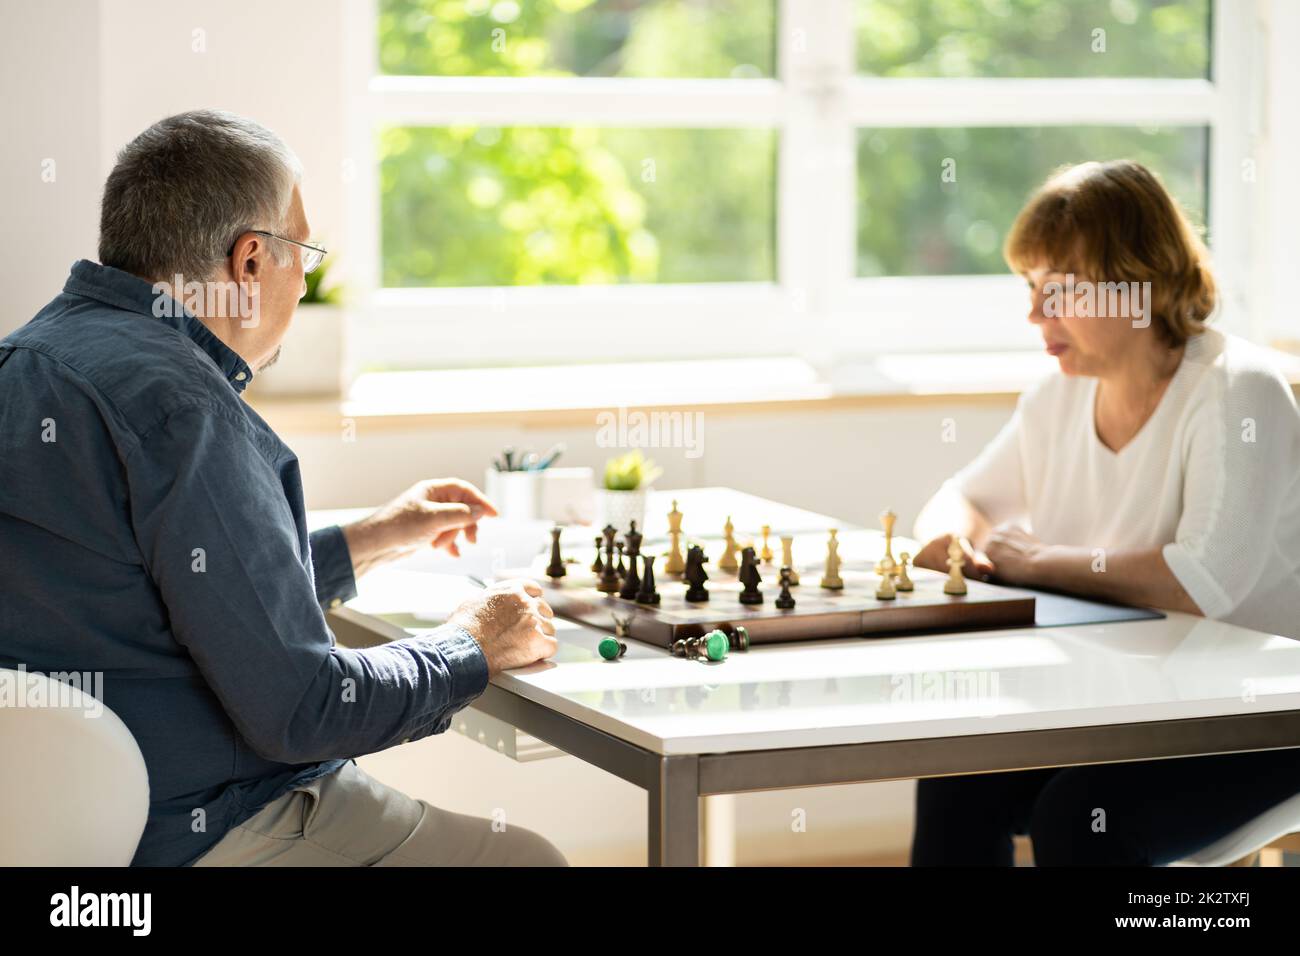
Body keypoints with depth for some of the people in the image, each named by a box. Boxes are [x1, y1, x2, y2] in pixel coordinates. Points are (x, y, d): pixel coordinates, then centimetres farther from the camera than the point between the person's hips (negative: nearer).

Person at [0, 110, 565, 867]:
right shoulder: (179, 407, -24)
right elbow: (302, 710, -23)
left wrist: (370, 541, 26)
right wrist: (473, 649, -5)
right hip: (201, 837, -10)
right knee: (530, 858, 4)